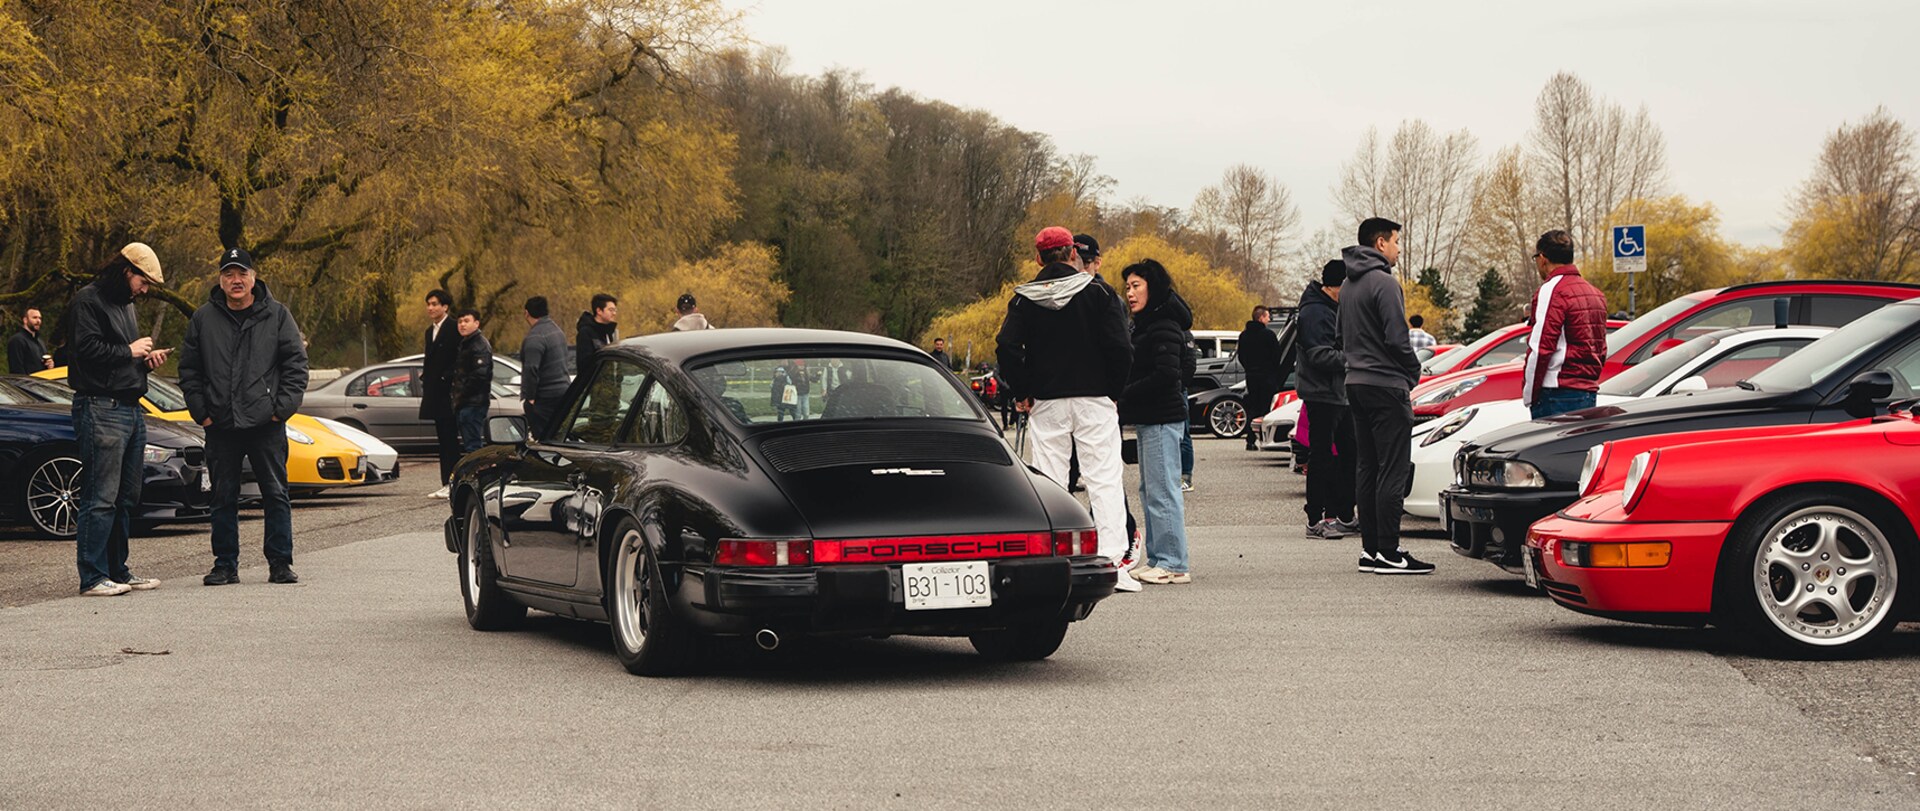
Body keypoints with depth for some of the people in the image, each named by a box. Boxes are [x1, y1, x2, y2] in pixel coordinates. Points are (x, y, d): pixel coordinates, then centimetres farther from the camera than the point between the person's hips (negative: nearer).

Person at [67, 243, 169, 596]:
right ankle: (93, 577, -10)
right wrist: (130, 351, -8)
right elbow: (87, 349, -17)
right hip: (100, 408, -10)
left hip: (130, 407, 10)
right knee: (100, 498, -11)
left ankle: (118, 571, 18)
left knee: (126, 498, 11)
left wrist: (146, 360, 9)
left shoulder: (125, 305, 23)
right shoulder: (88, 300, -6)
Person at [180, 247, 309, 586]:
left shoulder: (277, 315, 3)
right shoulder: (203, 319, 6)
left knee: (276, 495, 1)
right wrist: (201, 411, 1)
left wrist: (283, 407, -6)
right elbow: (189, 370, 10)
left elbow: (296, 363, 3)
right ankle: (225, 564, 14)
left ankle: (280, 563, 8)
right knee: (224, 498, 6)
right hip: (221, 427, 1)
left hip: (266, 423, -1)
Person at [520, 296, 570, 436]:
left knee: (540, 436, -7)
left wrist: (528, 397, -19)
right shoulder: (556, 329, 14)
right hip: (562, 392, 9)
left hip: (545, 397, -9)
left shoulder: (535, 337, -18)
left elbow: (531, 369, -25)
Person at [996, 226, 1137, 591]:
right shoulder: (1097, 293, -3)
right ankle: (1113, 564, -6)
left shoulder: (1024, 298, 2)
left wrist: (1021, 393, 1)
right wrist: (1114, 390, 3)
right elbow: (1120, 347, -10)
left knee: (1049, 483, 6)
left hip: (1046, 403, 1)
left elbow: (1006, 347, -9)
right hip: (1094, 401, -1)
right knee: (1105, 480, 0)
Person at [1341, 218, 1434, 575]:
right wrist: (1413, 374, -4)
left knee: (1367, 469, 10)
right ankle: (1388, 552, -9)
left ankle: (1370, 549, 11)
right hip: (1386, 385, -9)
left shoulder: (1348, 286, 15)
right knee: (1393, 471, -8)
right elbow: (1397, 338, -18)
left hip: (1356, 383, 9)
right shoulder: (1383, 283, -14)